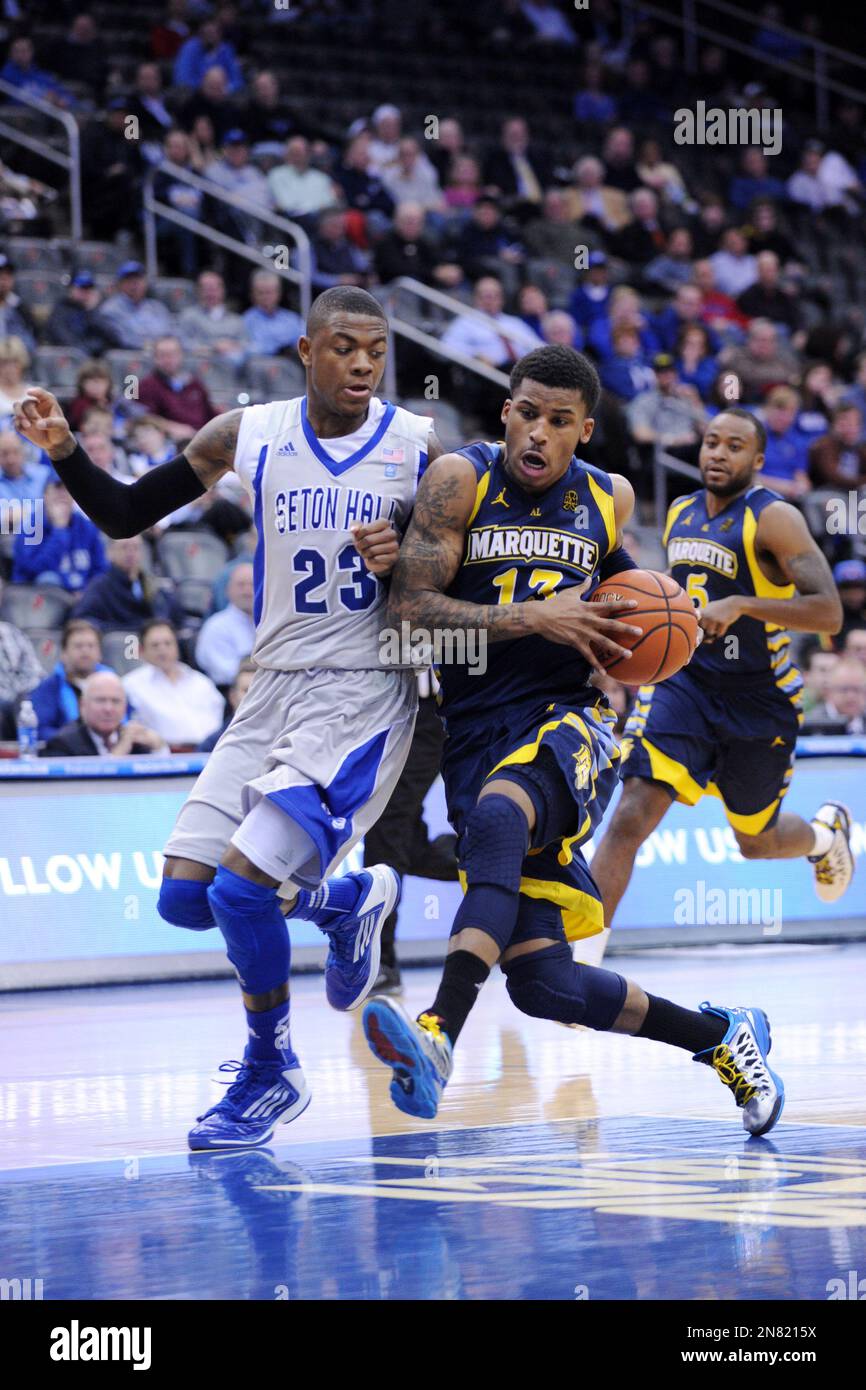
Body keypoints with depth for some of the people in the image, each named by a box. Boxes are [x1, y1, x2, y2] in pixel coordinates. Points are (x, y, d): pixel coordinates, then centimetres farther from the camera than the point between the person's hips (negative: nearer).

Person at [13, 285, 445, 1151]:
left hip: (363, 697, -5)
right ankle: (350, 901, 27)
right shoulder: (248, 437, 2)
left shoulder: (419, 447, -5)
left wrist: (406, 560, -18)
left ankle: (271, 1076, 5)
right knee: (184, 897, 1)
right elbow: (125, 515, 11)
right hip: (272, 690, 5)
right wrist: (63, 450, -7)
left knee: (243, 888, -17)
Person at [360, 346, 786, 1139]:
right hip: (478, 738, 1)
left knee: (498, 817, -38)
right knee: (543, 986, -4)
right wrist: (533, 618, -18)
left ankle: (440, 1038, -51)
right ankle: (721, 1036, 20)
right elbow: (409, 610, -11)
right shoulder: (460, 480, -2)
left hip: (569, 724, -1)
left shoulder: (608, 499, 8)